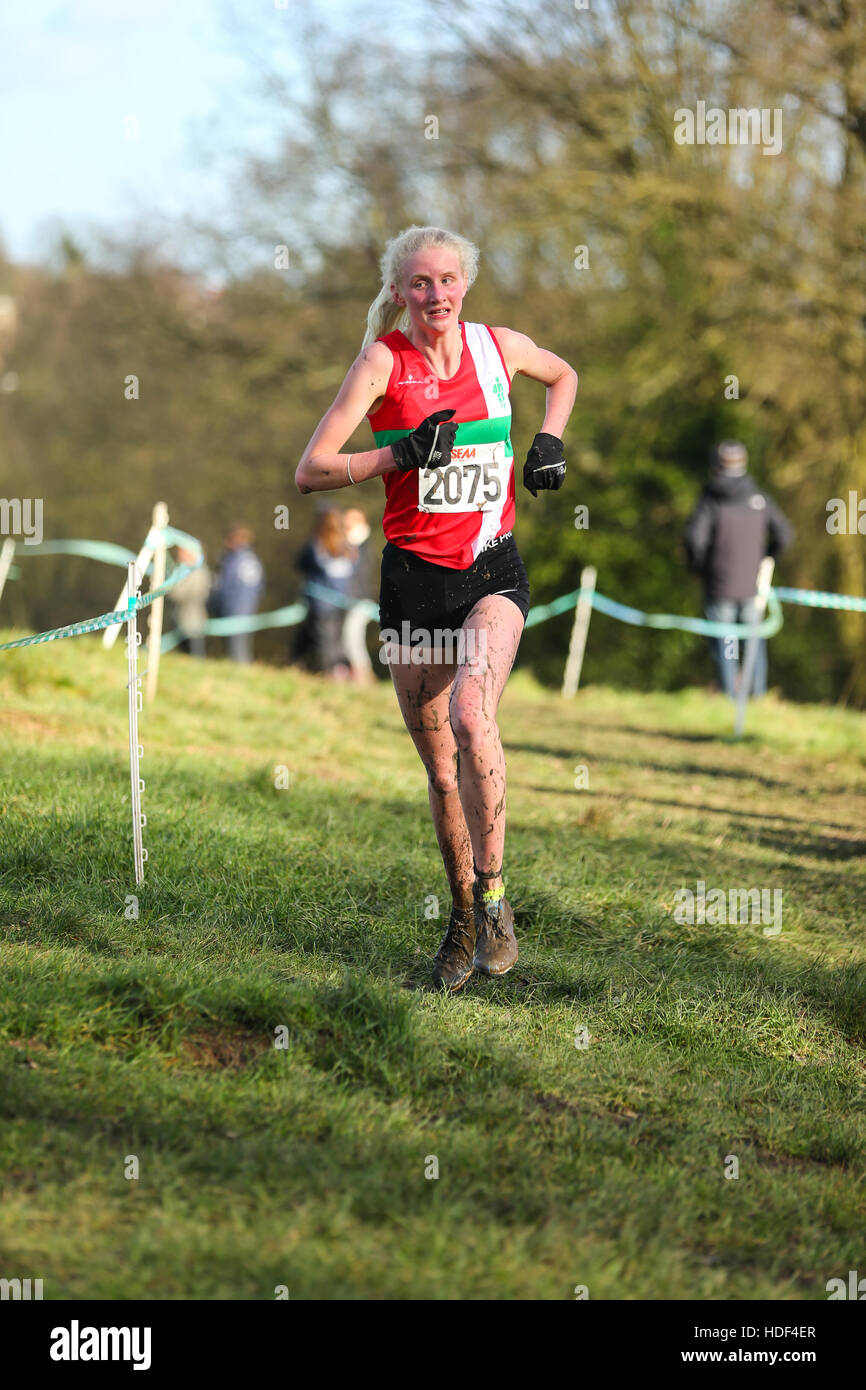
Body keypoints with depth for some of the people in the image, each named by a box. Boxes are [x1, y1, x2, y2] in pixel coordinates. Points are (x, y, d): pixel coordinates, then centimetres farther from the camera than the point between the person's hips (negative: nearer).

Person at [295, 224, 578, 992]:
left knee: (472, 717, -26)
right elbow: (310, 472, -10)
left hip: (493, 568, 0)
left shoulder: (500, 347, 2)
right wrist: (401, 454, -21)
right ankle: (463, 919, 23)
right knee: (440, 763, 5)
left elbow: (564, 374, 26)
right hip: (414, 575, 0)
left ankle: (494, 894, -13)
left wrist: (549, 440, 9)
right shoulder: (382, 360, -5)